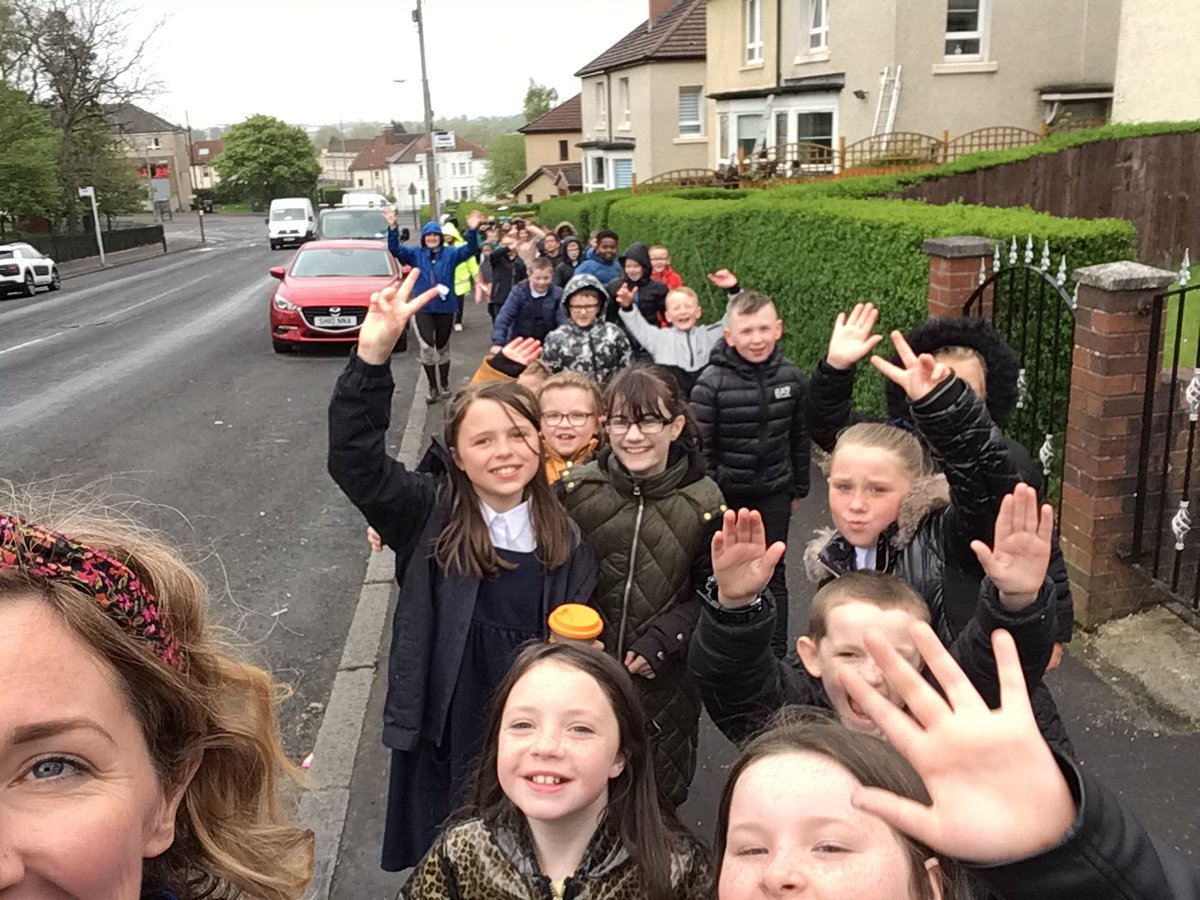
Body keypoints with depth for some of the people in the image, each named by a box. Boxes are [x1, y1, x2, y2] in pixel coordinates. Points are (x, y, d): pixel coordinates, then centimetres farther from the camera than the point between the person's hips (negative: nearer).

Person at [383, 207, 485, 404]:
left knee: (443, 347, 14)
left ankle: (444, 385, 30)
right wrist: (392, 228, -26)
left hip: (445, 307, 1)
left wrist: (472, 231, -32)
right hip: (423, 308, -1)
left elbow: (470, 249, -13)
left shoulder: (450, 253, 0)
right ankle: (433, 387, -2)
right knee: (426, 346, -15)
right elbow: (395, 249, -9)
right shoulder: (415, 254, 2)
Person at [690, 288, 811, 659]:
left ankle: (776, 652, 23)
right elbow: (700, 446, -12)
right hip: (726, 494, -2)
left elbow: (800, 438, 6)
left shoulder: (792, 378, -4)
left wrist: (799, 488, 11)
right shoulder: (711, 383, -16)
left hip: (773, 493, 2)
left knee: (773, 573, 10)